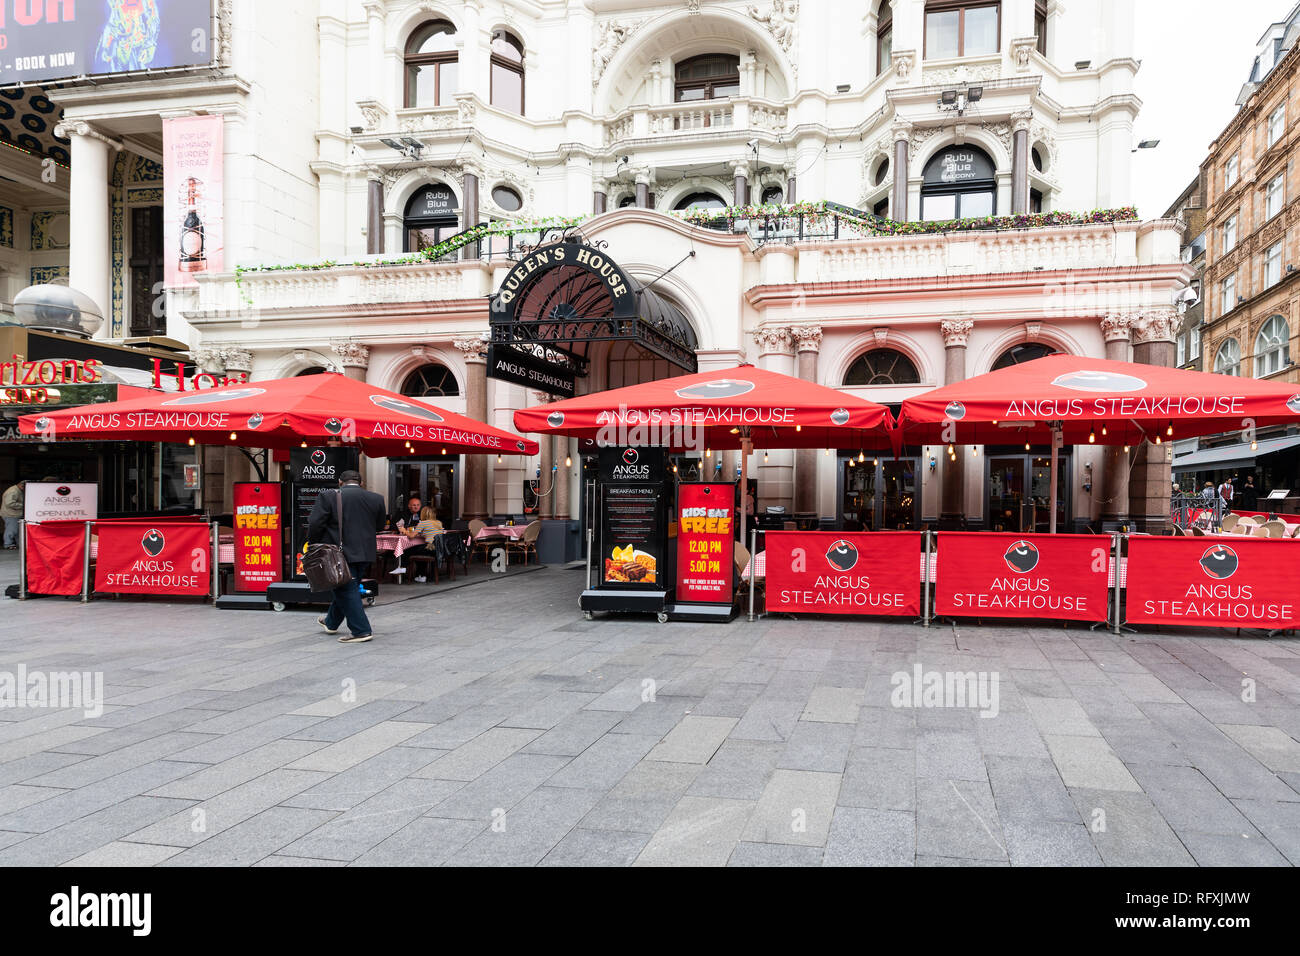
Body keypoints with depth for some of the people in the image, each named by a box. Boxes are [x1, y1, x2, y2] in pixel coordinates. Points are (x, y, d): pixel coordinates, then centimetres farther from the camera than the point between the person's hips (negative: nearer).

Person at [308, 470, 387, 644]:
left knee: (346, 590, 1)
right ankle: (331, 622, 36)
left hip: (341, 553, -5)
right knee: (348, 588, 19)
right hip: (366, 553, 5)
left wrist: (314, 545, 4)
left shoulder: (329, 497, -7)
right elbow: (380, 526, 11)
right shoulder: (376, 499, 2)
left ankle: (361, 631, -1)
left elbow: (315, 524, -10)